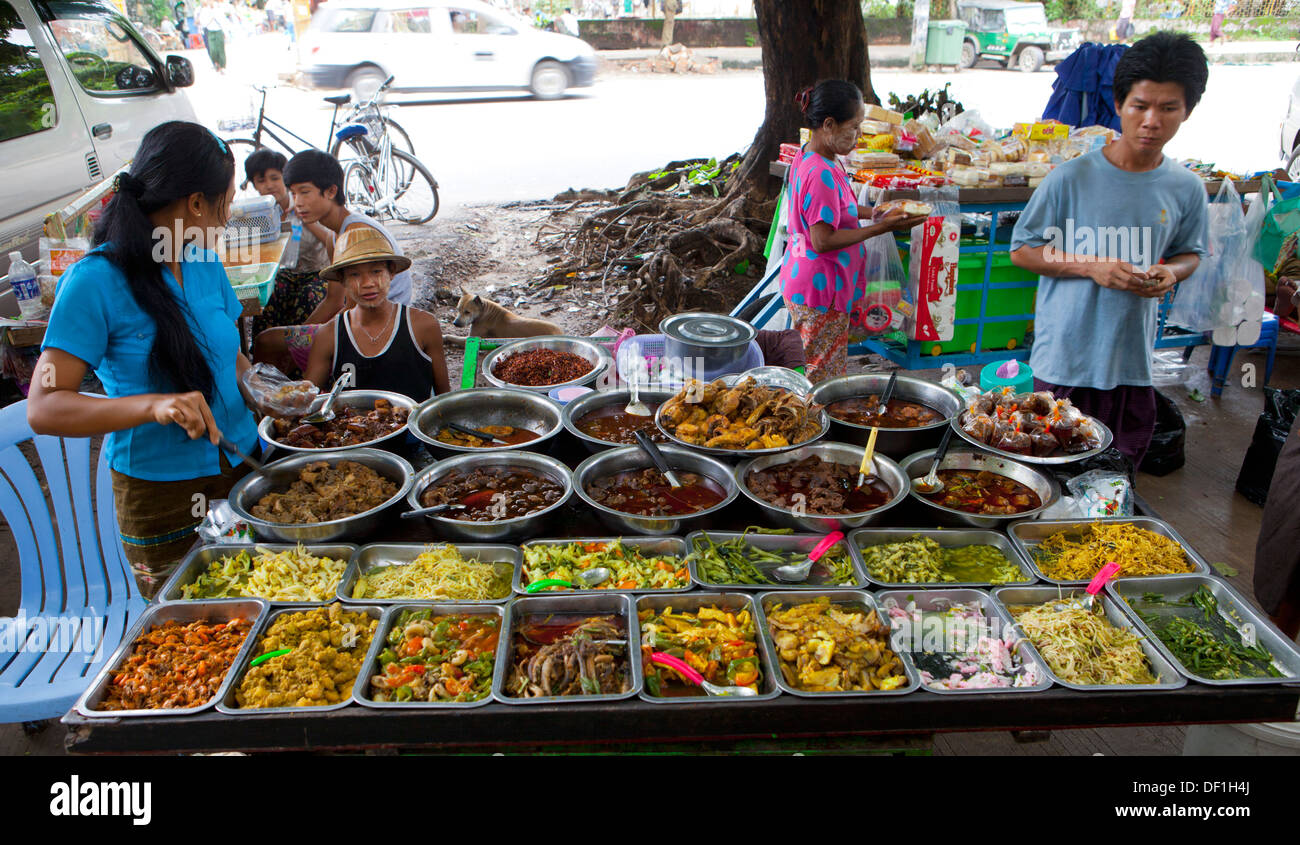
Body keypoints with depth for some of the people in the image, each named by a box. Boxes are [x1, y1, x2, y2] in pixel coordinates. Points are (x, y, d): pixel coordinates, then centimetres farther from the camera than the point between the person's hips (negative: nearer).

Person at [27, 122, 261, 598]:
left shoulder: (205, 265, 6)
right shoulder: (95, 282, -14)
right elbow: (44, 408, -18)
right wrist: (152, 405, -33)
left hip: (243, 466, 6)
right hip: (161, 498, -6)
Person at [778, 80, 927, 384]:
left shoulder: (806, 159, 8)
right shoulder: (822, 174, -23)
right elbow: (823, 240, -25)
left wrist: (873, 212, 11)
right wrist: (881, 228, -20)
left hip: (802, 285, 10)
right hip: (820, 292, -10)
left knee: (821, 373, 18)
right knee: (826, 380, 1)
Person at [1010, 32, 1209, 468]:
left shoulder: (1186, 188, 2)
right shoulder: (1072, 178, -9)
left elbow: (1189, 252, 18)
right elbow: (1021, 251, -3)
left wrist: (1170, 273, -7)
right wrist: (1092, 267, -17)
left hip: (1133, 363, 4)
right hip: (1066, 360, -3)